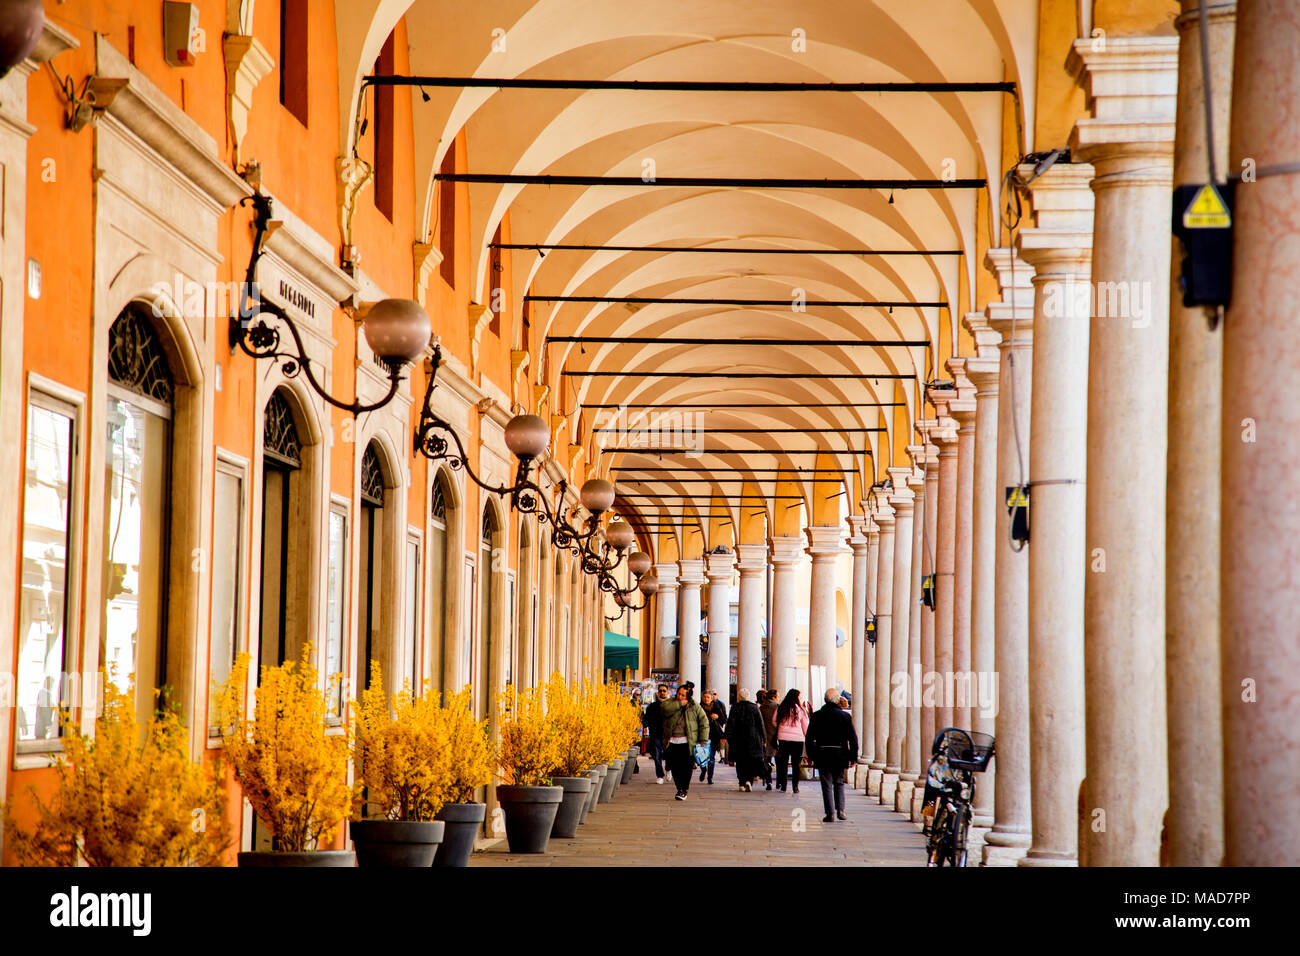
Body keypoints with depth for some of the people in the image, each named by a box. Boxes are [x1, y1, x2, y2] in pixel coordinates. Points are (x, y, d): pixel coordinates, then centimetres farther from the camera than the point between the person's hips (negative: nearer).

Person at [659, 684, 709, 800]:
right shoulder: (671, 704, 7)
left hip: (687, 743, -2)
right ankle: (679, 788, 16)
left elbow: (704, 723, 4)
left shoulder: (695, 707, 4)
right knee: (675, 767, 1)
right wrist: (679, 704, -16)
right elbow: (664, 707, -16)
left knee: (686, 767, -4)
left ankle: (684, 790, 8)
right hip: (672, 742, 2)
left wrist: (703, 740, -3)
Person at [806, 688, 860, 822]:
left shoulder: (817, 716, -1)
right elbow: (853, 738, -2)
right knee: (839, 783, 15)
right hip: (840, 754, 1)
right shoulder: (845, 716, -3)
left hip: (822, 755, -1)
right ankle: (840, 810, 4)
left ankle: (829, 813, -2)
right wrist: (853, 757, 5)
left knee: (827, 785, 3)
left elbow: (809, 738, 1)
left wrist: (811, 755, 9)